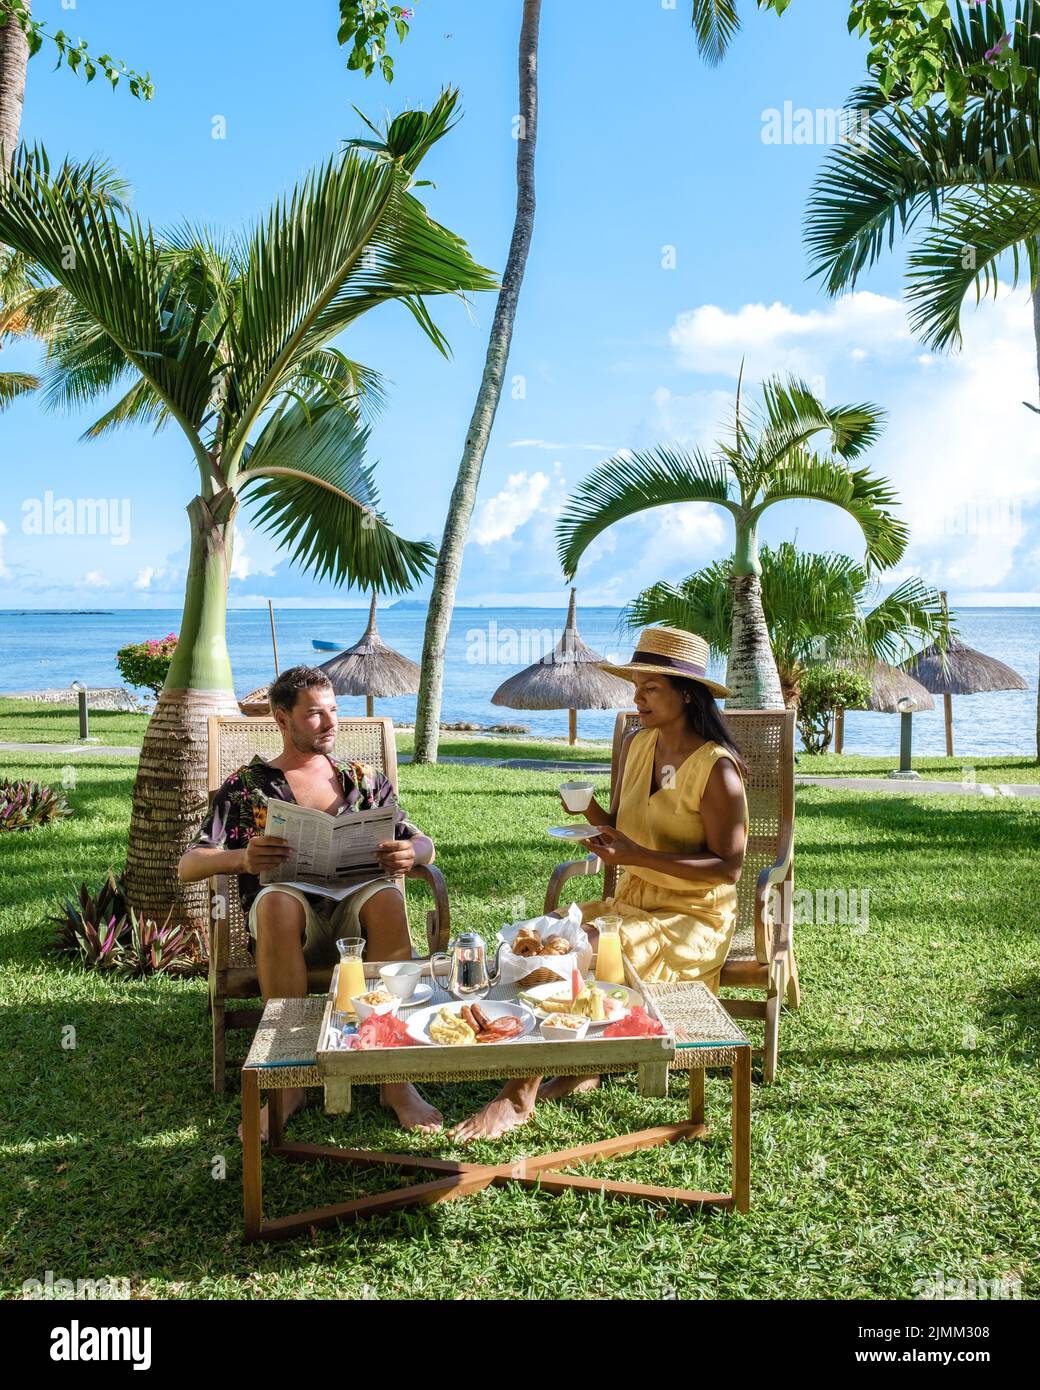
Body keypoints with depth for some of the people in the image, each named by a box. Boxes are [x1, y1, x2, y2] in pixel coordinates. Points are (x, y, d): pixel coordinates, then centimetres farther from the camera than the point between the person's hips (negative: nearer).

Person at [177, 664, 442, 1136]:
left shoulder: (365, 779, 22)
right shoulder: (246, 786, 16)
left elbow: (423, 844, 17)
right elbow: (188, 865, 6)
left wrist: (411, 853, -10)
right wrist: (242, 858, -17)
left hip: (354, 912, 1)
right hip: (288, 919, -1)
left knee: (387, 897, -34)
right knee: (276, 900, -37)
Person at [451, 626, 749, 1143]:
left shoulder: (717, 769, -16)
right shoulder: (636, 746, 6)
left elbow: (728, 867, -18)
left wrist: (638, 856, -25)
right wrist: (592, 814, -10)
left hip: (691, 919, -7)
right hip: (633, 902, 7)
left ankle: (519, 1095, -16)